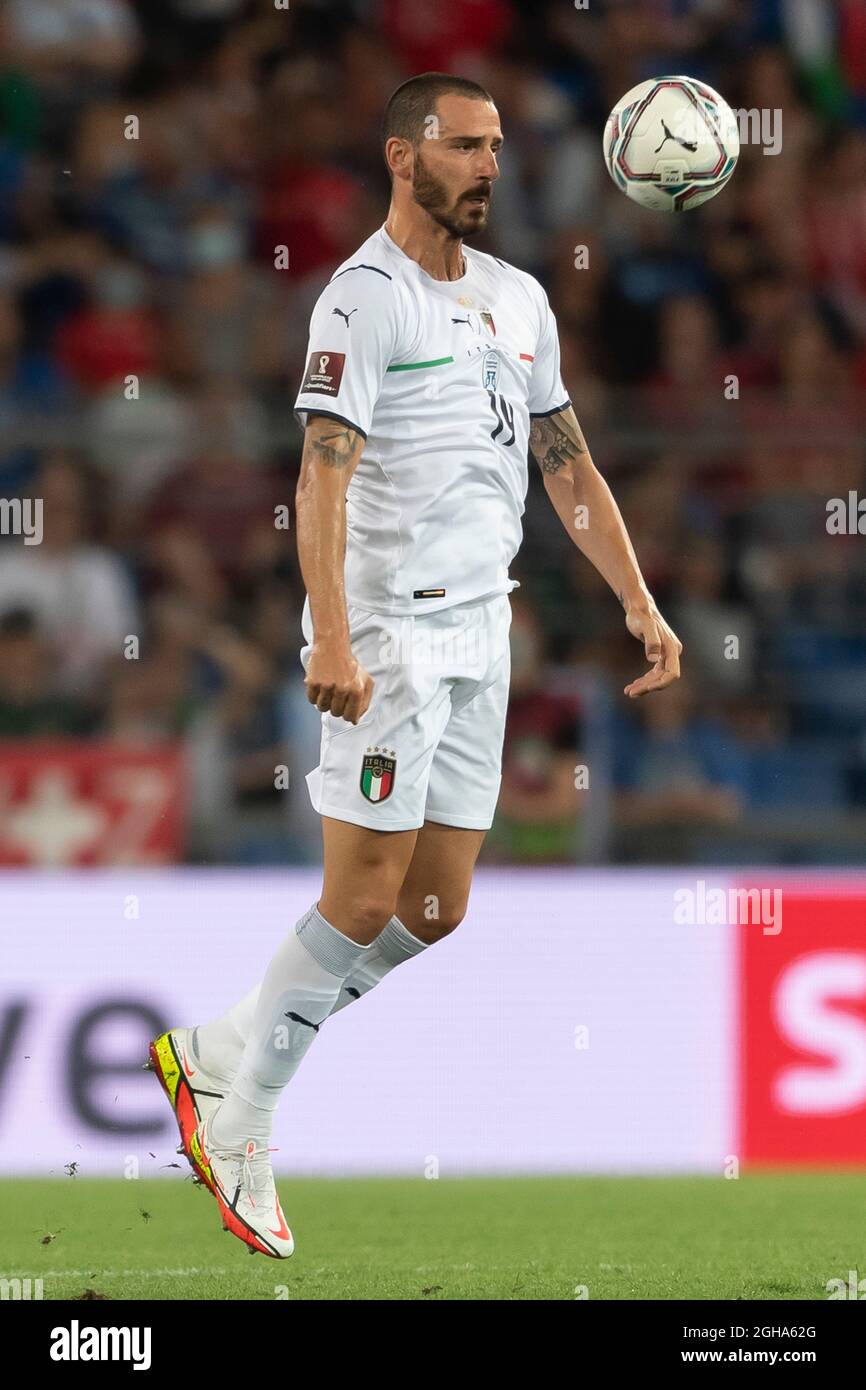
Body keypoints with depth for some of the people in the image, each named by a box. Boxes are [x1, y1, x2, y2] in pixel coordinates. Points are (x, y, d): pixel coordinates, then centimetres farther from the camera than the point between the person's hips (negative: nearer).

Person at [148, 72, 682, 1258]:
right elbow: (324, 471, -19)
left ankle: (218, 1056, 18)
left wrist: (639, 604, 11)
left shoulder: (519, 299, 14)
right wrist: (332, 641, -29)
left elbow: (568, 464, 20)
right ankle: (239, 1127, 4)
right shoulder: (365, 297, -10)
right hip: (390, 631, -8)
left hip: (482, 630, 8)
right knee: (367, 901, -9)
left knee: (434, 915, 5)